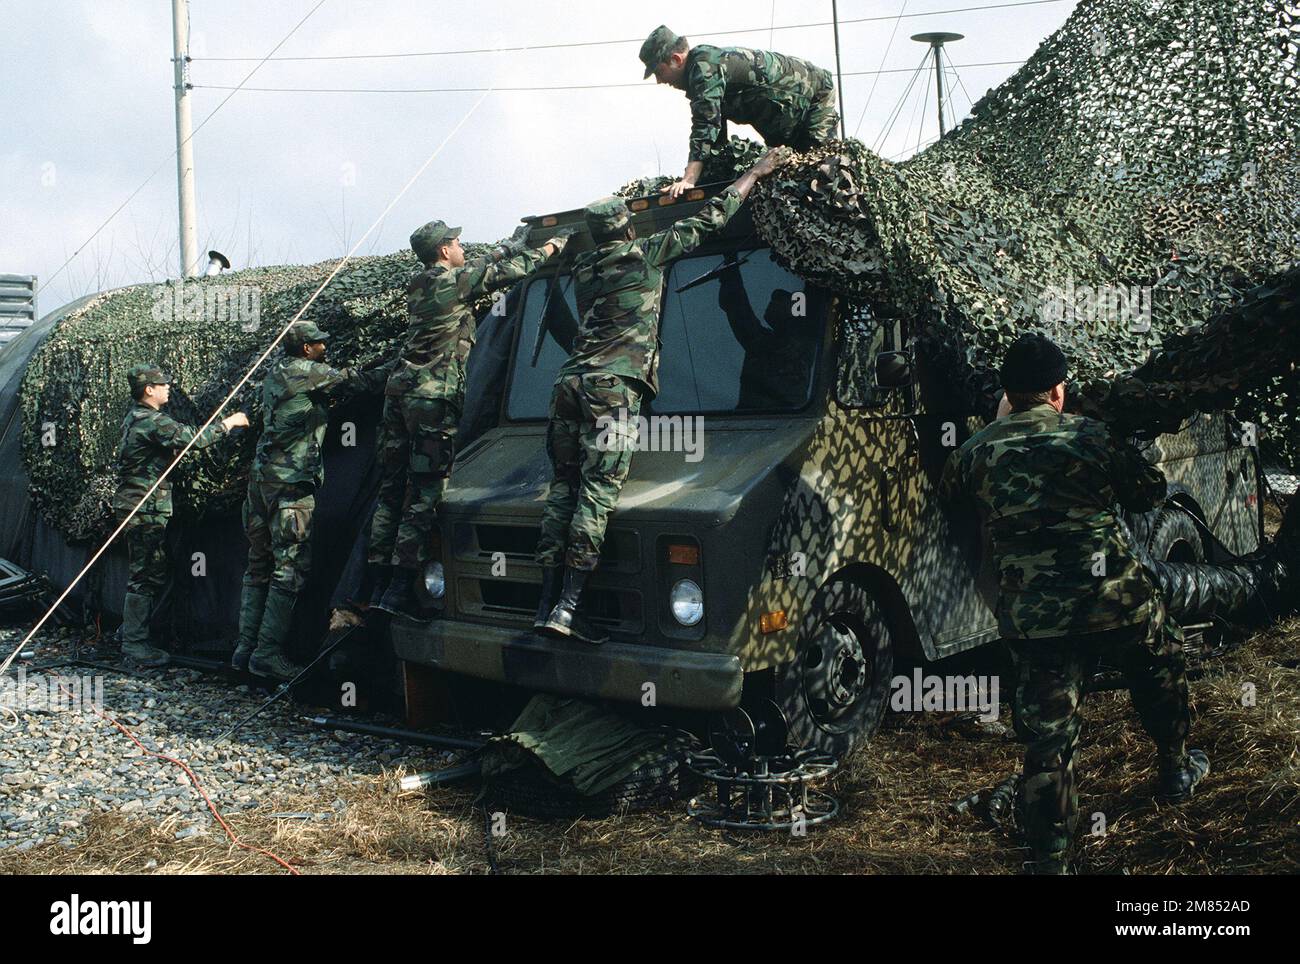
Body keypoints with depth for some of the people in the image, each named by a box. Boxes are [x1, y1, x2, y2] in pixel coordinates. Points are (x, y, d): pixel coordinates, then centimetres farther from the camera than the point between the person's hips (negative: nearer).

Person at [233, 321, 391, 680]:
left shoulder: (276, 373, 19)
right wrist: (396, 367, 6)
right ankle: (268, 652, -9)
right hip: (290, 482, -9)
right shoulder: (304, 372, -8)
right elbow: (355, 381, -6)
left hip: (262, 476, 9)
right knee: (290, 568, -7)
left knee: (259, 566, 12)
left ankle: (246, 647, 14)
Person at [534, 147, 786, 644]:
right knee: (598, 491, -11)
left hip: (569, 381, 7)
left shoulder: (582, 266, 20)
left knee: (563, 486, 8)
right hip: (611, 387, -7)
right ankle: (568, 606, -18)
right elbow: (710, 219, 12)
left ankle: (546, 602, 3)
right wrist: (757, 171, 24)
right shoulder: (644, 253, 4)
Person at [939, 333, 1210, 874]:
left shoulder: (980, 450, -1)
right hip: (1118, 601, -1)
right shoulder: (1092, 436, -6)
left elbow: (948, 490, 20)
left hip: (1033, 620, 1)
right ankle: (1177, 769, 49)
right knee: (1160, 672, 30)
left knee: (1048, 736, 6)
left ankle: (1050, 860, 6)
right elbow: (1149, 494, 5)